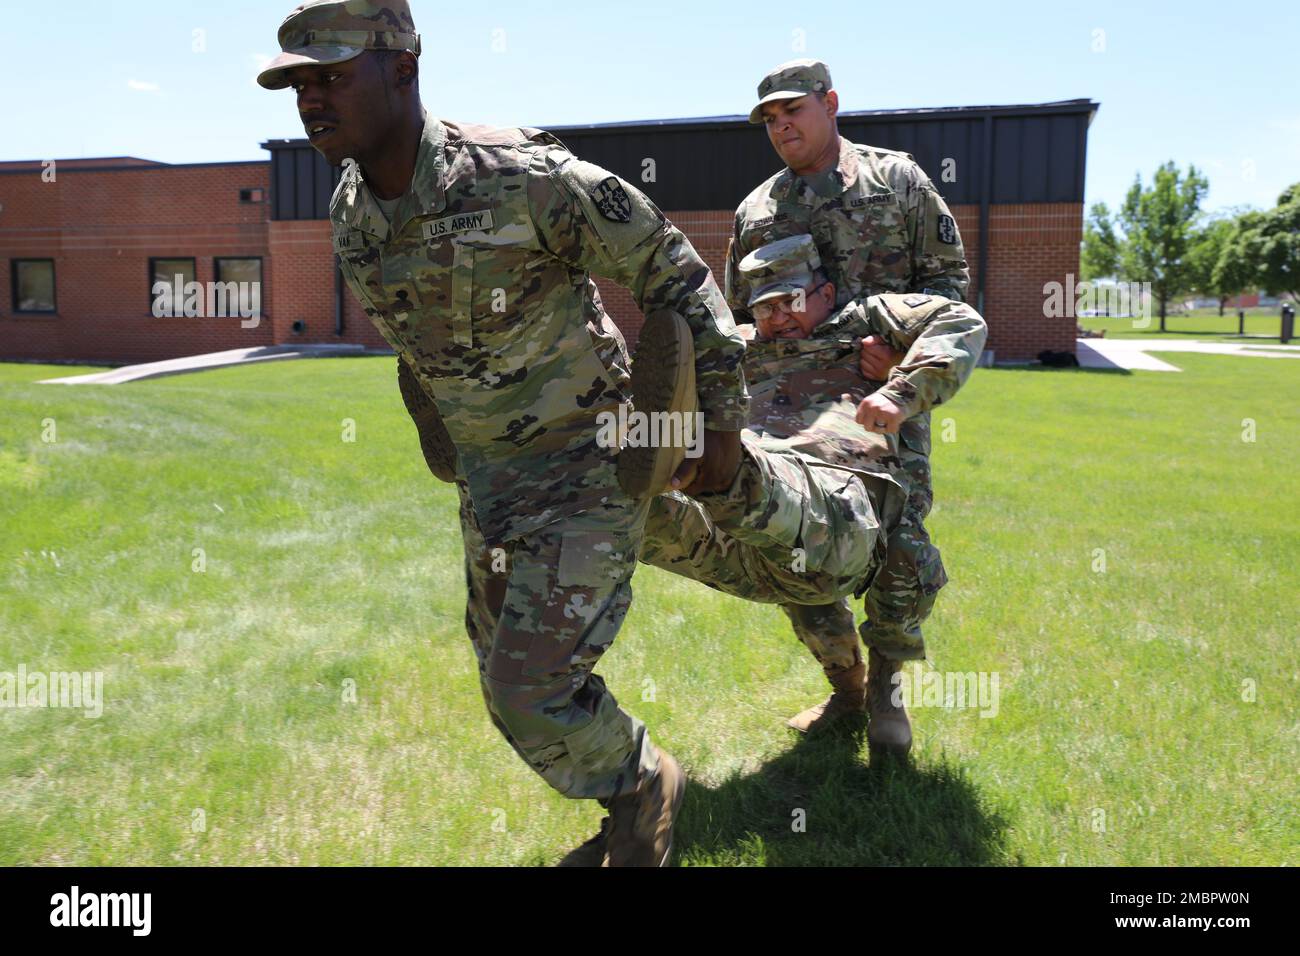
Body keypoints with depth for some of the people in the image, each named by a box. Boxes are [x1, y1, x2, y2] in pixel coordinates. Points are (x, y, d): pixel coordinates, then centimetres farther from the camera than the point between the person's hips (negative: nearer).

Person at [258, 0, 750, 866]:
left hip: (592, 462, -7)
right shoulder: (352, 215, -2)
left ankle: (643, 788, 21)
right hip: (491, 473, 8)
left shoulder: (523, 175, -25)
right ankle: (630, 773, 43)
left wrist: (725, 421, -12)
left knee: (532, 689, -11)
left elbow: (672, 268, -16)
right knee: (512, 674, 16)